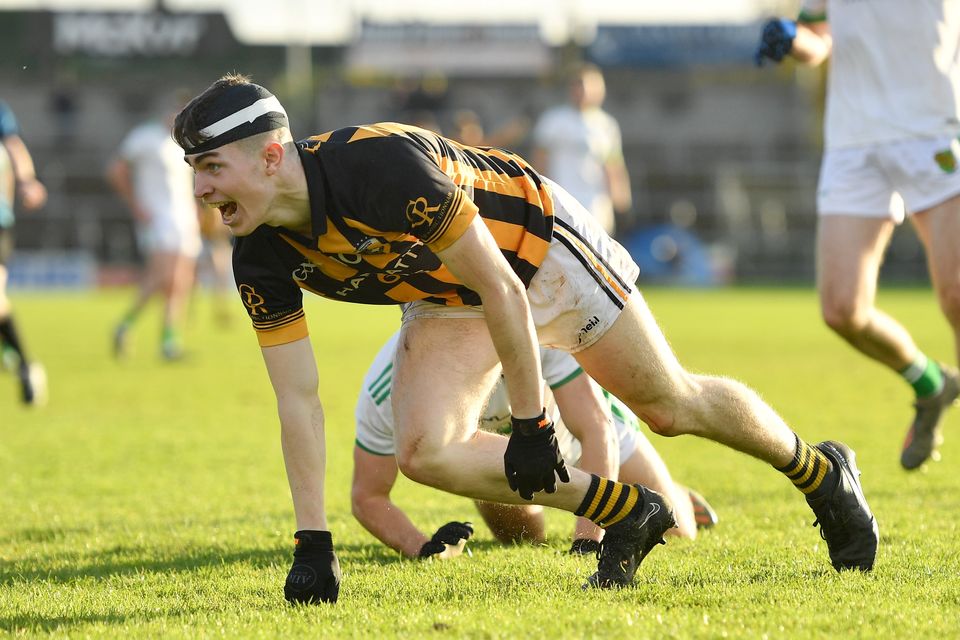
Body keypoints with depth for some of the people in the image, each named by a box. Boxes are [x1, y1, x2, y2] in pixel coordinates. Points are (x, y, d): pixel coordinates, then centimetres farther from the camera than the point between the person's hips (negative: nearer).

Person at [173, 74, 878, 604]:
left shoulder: (382, 165, -40)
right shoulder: (262, 260, -20)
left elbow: (501, 288, -33)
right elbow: (298, 399, -14)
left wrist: (531, 422, -28)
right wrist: (312, 542, -19)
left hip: (542, 247, -5)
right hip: (445, 301, 5)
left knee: (671, 405, 5)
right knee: (426, 453, -15)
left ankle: (822, 472, 33)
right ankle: (628, 511, 3)